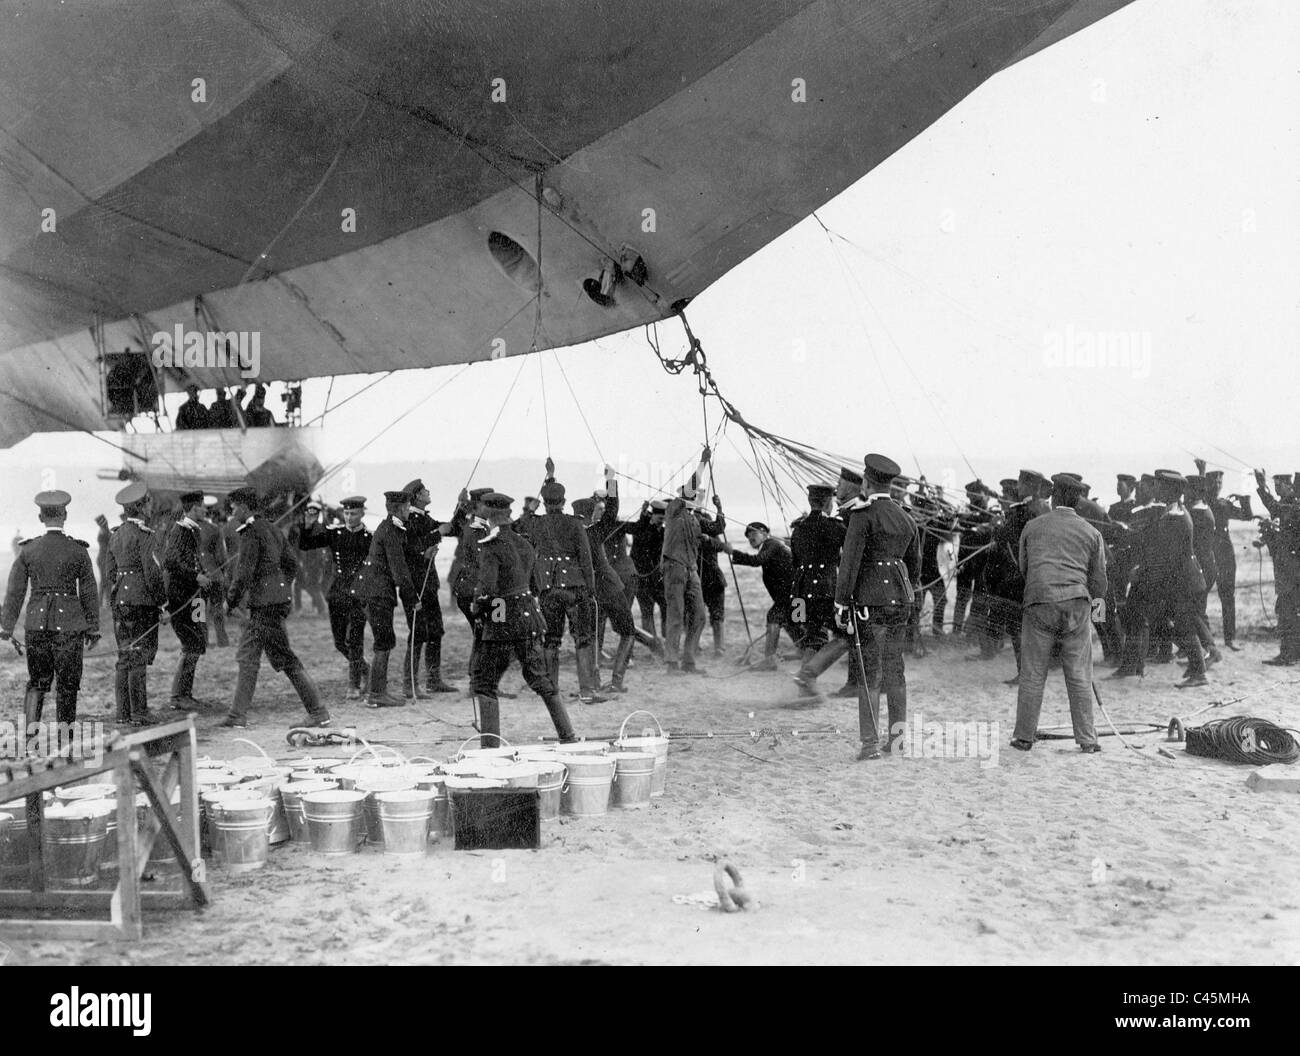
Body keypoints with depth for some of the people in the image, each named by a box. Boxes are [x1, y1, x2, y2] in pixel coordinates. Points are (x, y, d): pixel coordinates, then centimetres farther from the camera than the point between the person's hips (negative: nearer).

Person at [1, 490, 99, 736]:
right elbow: (89, 593, -1)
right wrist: (93, 629, 7)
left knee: (38, 679, 15)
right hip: (69, 622, -2)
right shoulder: (78, 550, -4)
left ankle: (29, 724, 0)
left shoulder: (28, 549, 0)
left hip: (37, 621, 2)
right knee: (68, 681, 9)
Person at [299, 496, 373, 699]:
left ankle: (354, 685, 1)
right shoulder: (334, 533, 3)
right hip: (337, 593, 4)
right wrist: (308, 527, -13)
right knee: (340, 642, 9)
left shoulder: (370, 537, -5)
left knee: (354, 638, -10)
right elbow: (303, 545, 2)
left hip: (359, 592, -4)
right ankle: (363, 668, 33)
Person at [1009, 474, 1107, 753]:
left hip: (1038, 603, 0)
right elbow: (1099, 583, 12)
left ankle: (1024, 736, 8)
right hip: (1076, 604, 0)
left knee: (1032, 675, 4)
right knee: (1079, 676, 5)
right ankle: (1086, 739, 7)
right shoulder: (1091, 533, 11)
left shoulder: (1032, 527, 11)